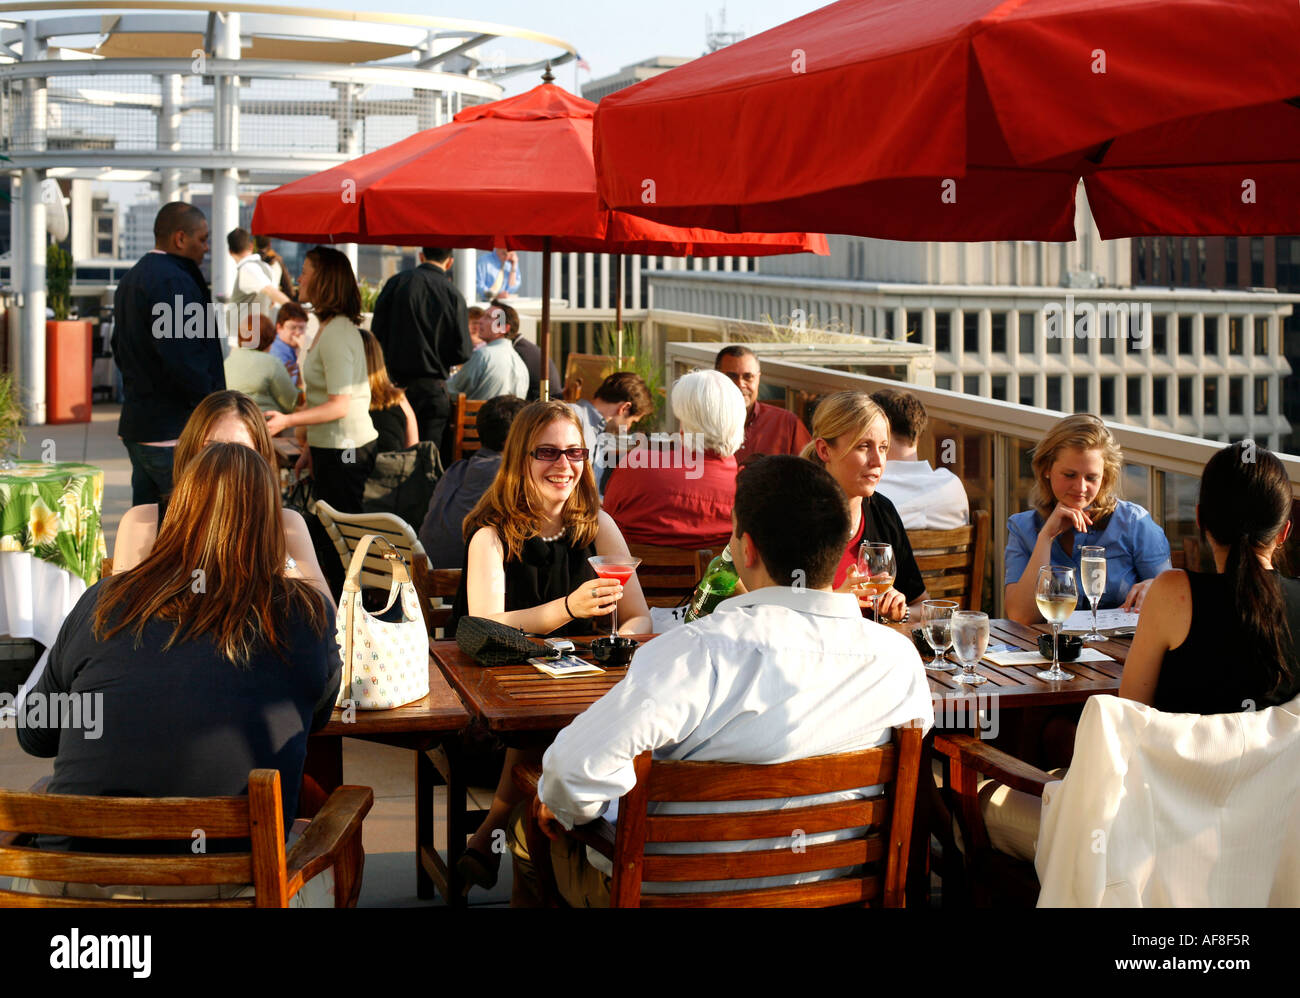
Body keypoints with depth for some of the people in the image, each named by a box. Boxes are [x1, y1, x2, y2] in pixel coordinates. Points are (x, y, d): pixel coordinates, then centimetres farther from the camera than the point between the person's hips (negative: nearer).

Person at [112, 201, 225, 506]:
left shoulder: (130, 279, 17)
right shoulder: (174, 281, -16)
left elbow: (120, 352, 23)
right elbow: (183, 361, -23)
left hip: (135, 424, 10)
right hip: (173, 431, -10)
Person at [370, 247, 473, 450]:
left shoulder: (396, 282, -1)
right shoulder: (453, 295, -5)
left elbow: (377, 332, -1)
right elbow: (463, 353, -5)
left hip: (394, 383, 2)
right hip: (432, 388, -2)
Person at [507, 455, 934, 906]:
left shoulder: (701, 650, -33)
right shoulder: (899, 658, -16)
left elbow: (578, 763, -38)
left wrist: (562, 804, -13)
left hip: (670, 885, -5)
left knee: (530, 825, 25)